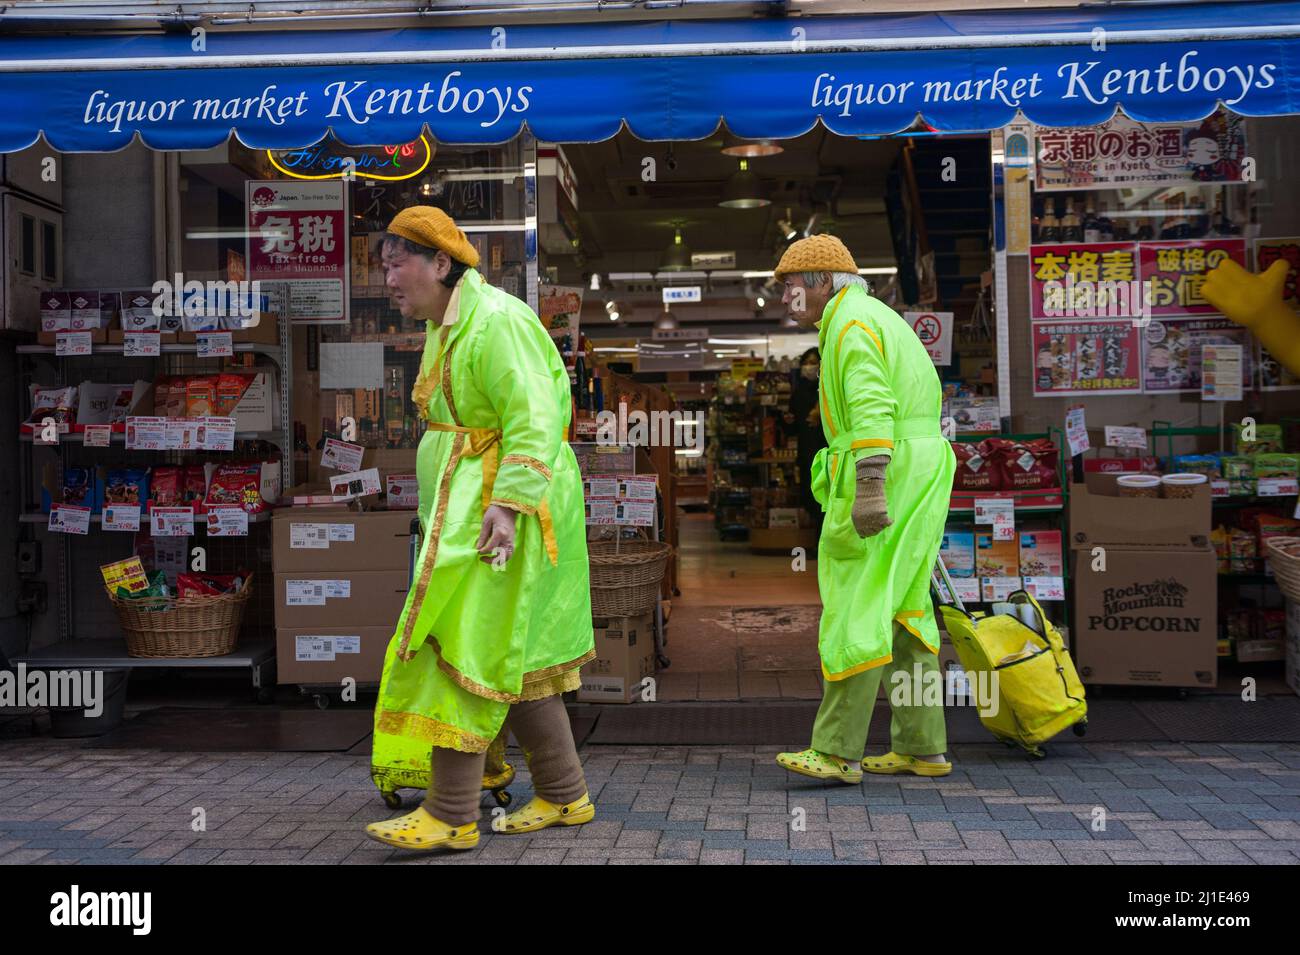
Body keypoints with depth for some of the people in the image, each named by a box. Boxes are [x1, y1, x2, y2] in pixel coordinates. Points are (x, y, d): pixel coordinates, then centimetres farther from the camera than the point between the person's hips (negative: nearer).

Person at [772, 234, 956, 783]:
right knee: (900, 612, 10)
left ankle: (836, 751, -6)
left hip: (883, 473, -10)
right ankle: (922, 748, 12)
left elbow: (872, 408, -23)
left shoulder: (851, 323, -9)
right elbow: (927, 394, 30)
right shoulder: (882, 321, 23)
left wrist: (868, 488, -32)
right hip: (916, 475, 10)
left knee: (857, 610, -9)